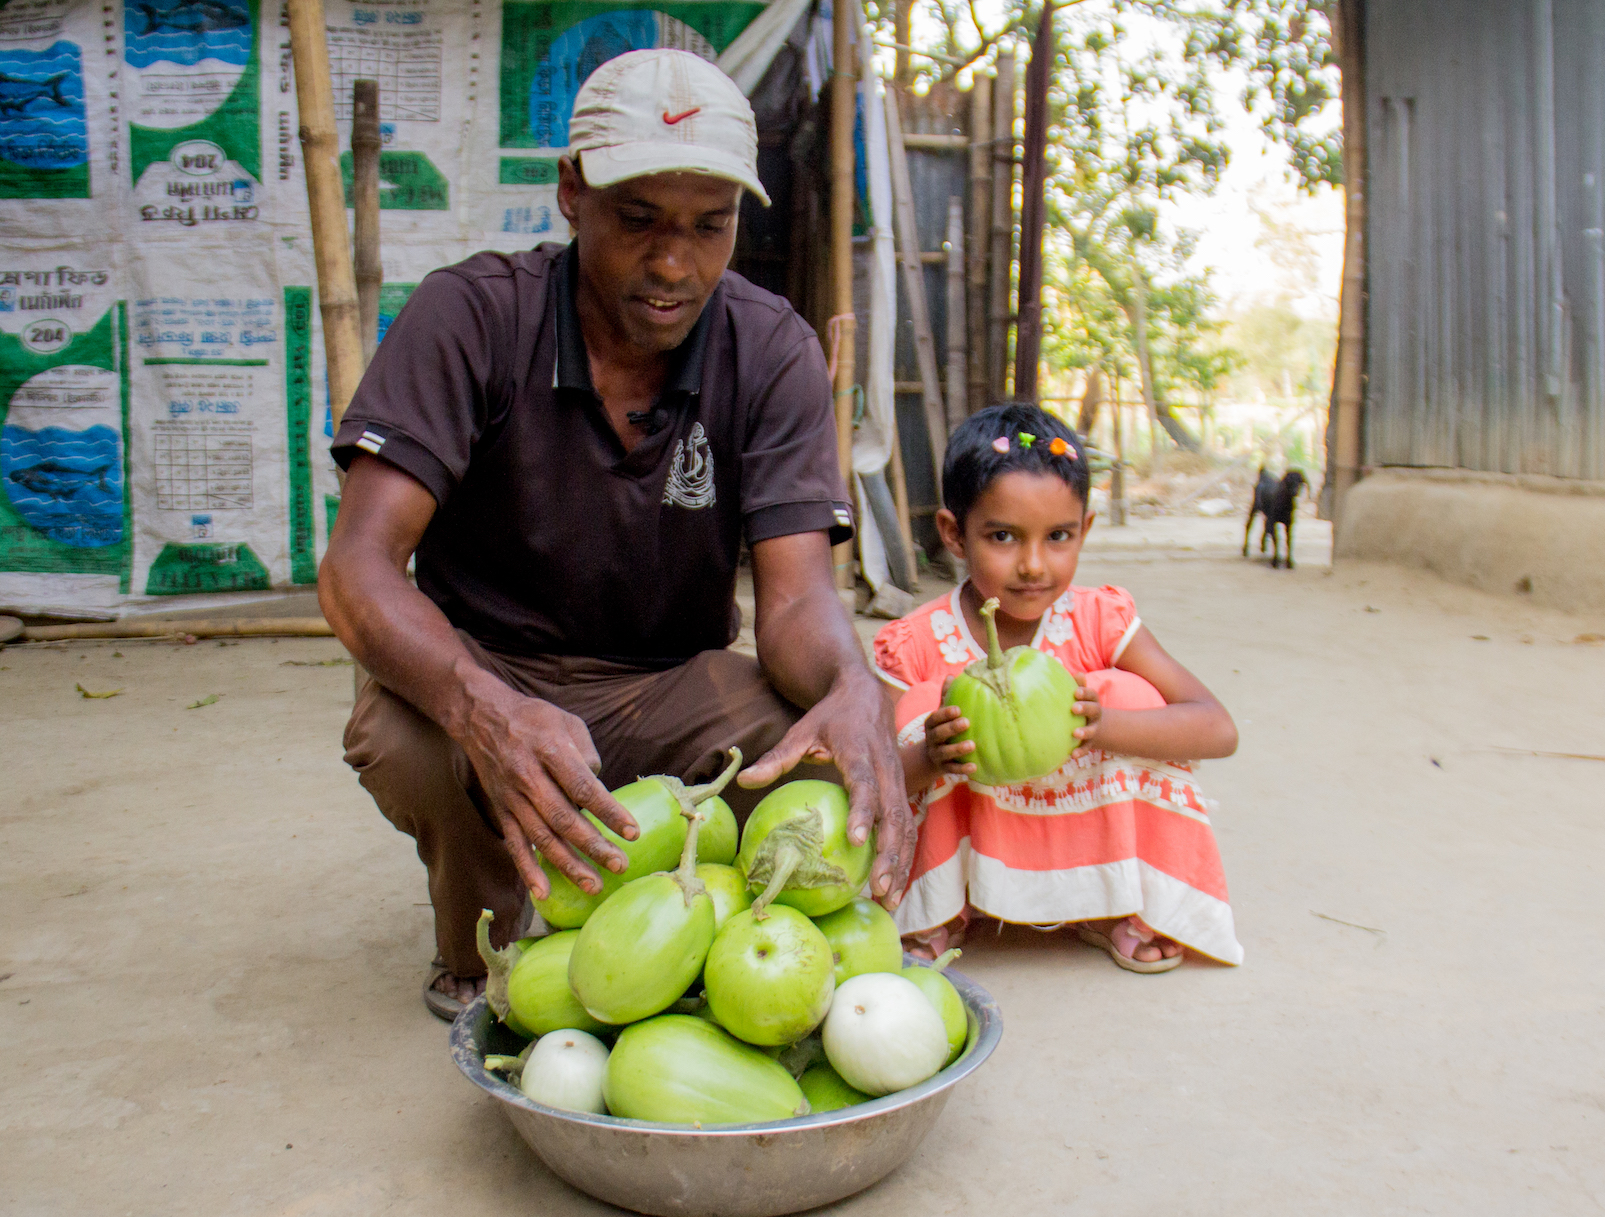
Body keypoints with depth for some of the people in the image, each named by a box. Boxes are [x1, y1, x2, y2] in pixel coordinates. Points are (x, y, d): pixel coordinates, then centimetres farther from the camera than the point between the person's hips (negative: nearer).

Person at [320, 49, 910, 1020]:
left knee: (821, 737, -29)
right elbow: (357, 569, -25)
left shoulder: (773, 350, -11)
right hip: (485, 677, -1)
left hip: (666, 690, 2)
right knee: (399, 738, -35)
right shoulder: (473, 316, -16)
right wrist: (483, 709, -48)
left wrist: (856, 690, -45)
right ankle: (480, 954, 2)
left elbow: (797, 594, -18)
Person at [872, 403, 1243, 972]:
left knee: (1131, 695, -20)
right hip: (959, 847, -1)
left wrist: (1099, 724, -40)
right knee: (922, 706, -25)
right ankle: (936, 911, -5)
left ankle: (1117, 907, -1)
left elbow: (1219, 729, -22)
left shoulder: (1099, 621, -15)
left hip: (1078, 836, 1)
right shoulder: (916, 644, -18)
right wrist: (927, 761, -46)